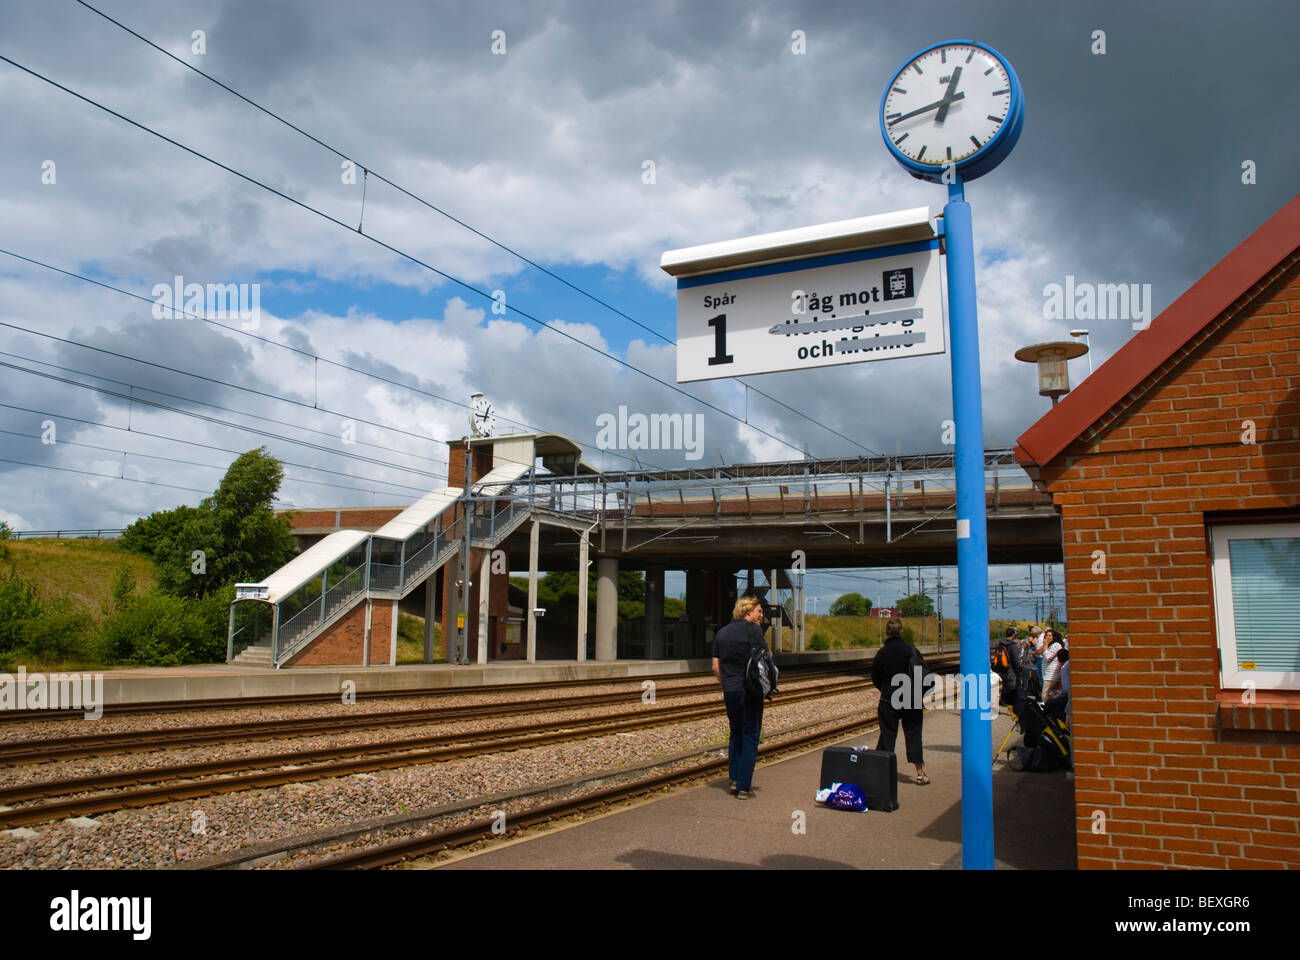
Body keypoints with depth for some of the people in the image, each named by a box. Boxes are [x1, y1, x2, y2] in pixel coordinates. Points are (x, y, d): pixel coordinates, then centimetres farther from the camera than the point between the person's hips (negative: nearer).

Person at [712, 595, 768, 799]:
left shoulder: (722, 633, 11)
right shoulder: (752, 629, -8)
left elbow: (716, 667, 11)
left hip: (730, 692, 6)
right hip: (750, 691, -6)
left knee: (736, 734, 20)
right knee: (750, 738, 1)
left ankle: (734, 780, 21)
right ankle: (743, 788, 2)